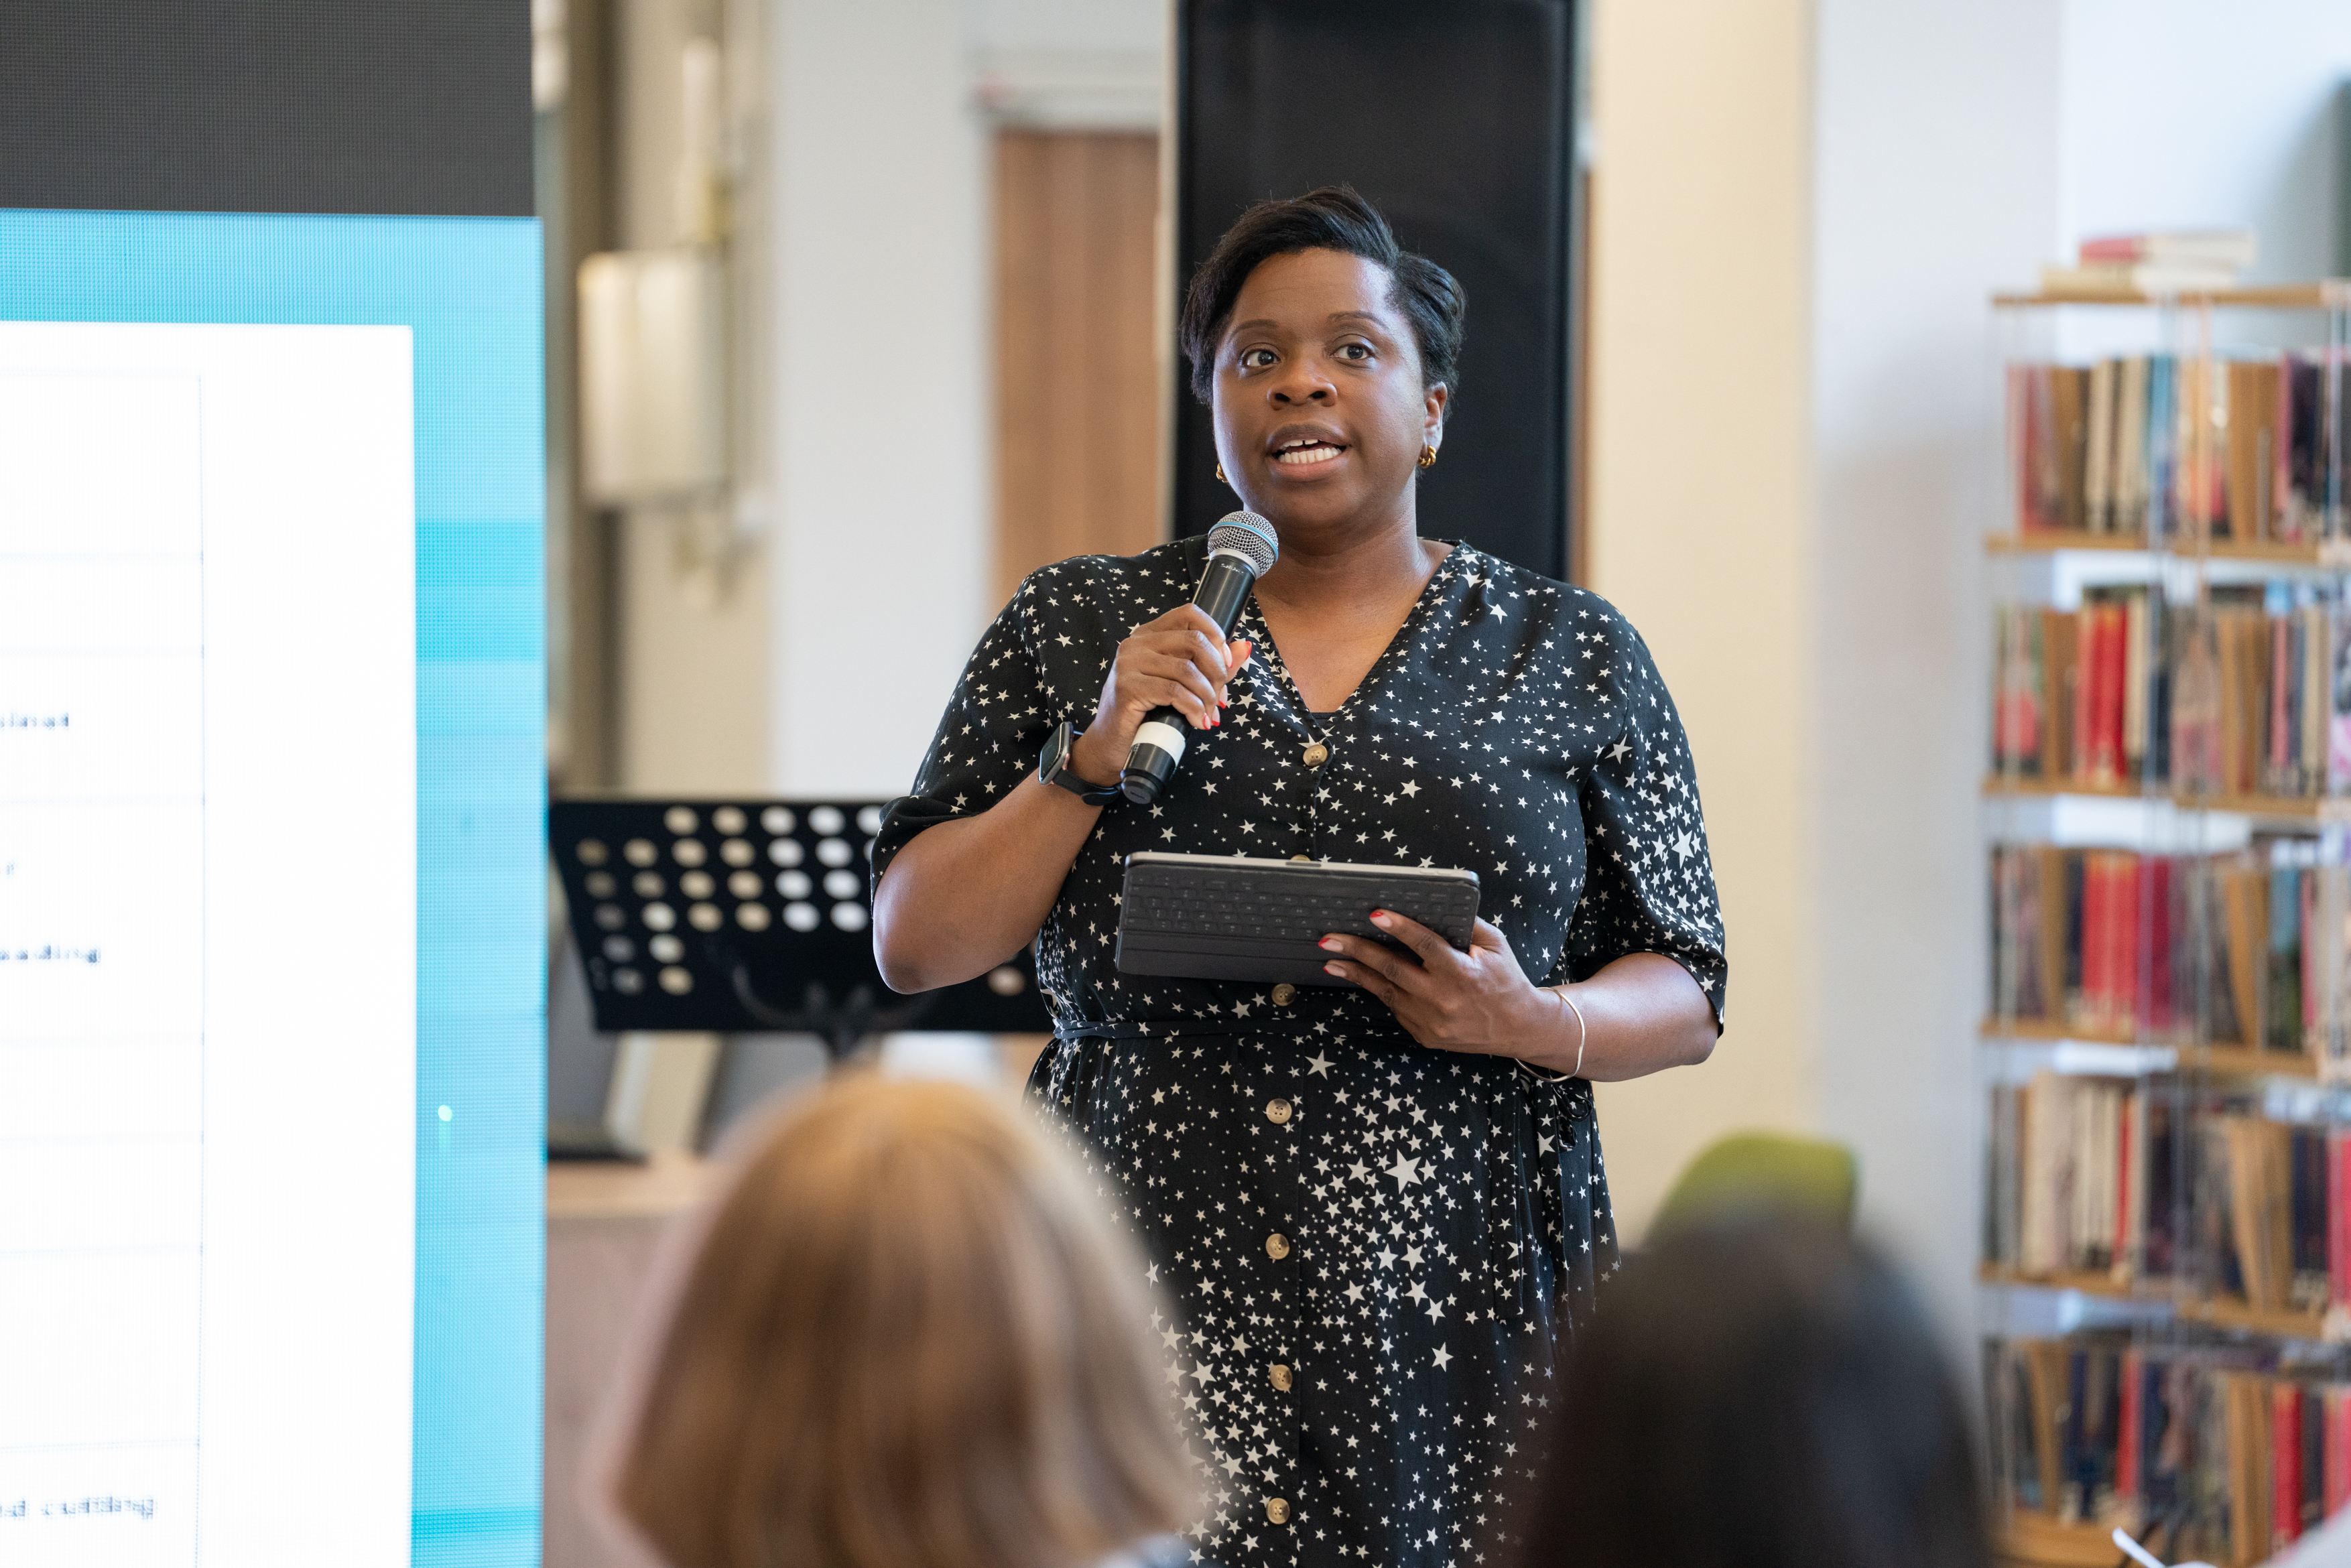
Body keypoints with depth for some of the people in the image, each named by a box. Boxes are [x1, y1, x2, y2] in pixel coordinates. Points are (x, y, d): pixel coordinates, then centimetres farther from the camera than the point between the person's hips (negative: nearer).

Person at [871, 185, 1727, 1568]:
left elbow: (1683, 995, 9)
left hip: (1453, 1306, 0)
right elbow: (916, 947, 6)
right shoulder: (1080, 628, 10)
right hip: (1147, 1293, 0)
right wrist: (1096, 756, -8)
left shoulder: (1572, 657, 9)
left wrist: (1534, 1024, -11)